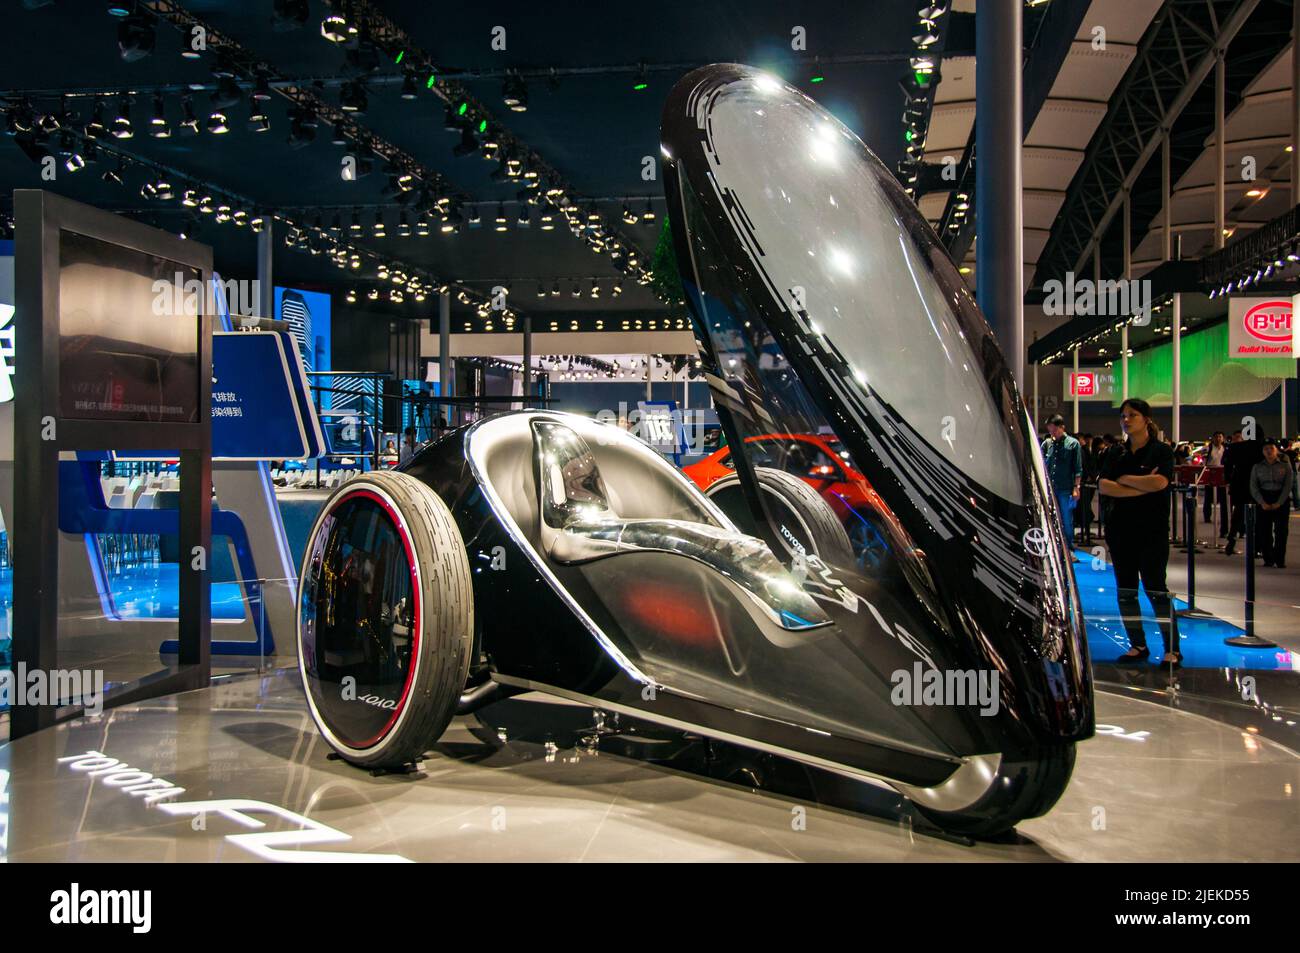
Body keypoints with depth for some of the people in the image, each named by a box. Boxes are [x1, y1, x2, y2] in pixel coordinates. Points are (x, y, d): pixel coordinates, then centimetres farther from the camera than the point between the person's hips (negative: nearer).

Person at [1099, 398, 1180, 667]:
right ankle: (1138, 646, 17)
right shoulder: (1116, 455, 10)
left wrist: (1124, 479, -7)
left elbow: (1160, 482, -19)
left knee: (1155, 589, -4)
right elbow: (1103, 486, -4)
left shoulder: (1161, 451, -2)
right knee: (1125, 591, 7)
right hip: (1120, 530, 5)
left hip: (1152, 531, -5)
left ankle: (1172, 650, 3)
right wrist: (1141, 488, -12)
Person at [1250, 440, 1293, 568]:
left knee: (1281, 530, -6)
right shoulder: (1257, 466, 6)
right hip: (1263, 499, 1)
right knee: (1264, 530, -4)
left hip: (1281, 500, -1)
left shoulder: (1285, 465, 4)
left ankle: (1280, 560, -3)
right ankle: (1268, 559, 4)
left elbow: (1288, 486, -2)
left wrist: (1278, 503, -11)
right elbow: (1253, 487, 2)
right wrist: (1262, 503, -10)